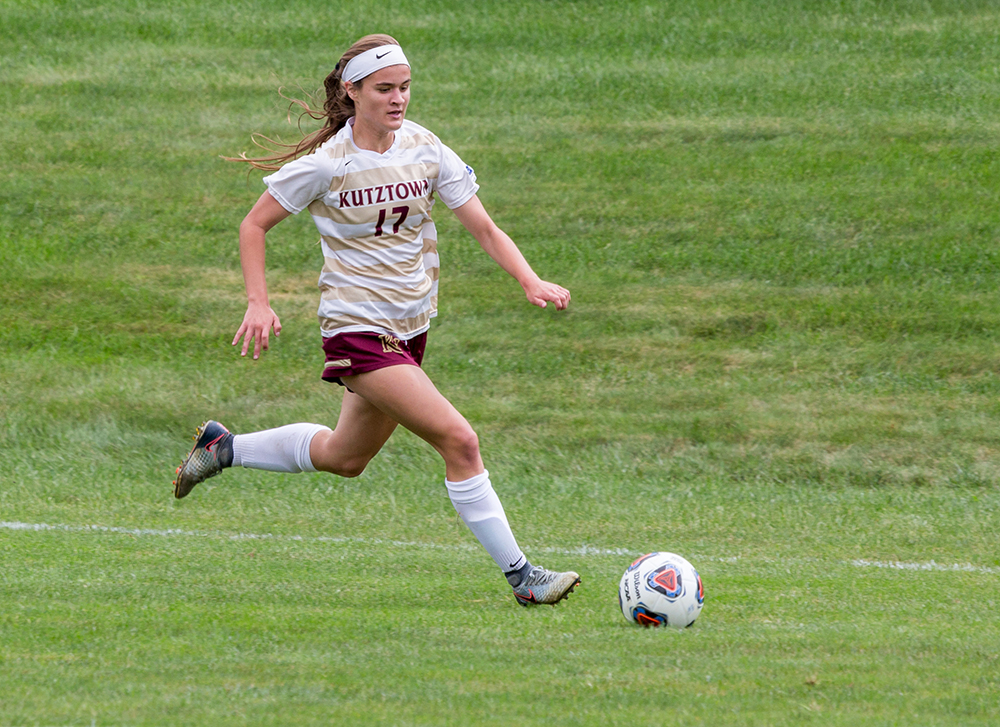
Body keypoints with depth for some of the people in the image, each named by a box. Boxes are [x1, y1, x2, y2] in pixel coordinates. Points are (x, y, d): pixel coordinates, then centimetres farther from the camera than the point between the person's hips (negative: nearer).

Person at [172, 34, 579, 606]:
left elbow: (484, 228, -3)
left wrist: (532, 282, -19)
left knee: (344, 457, 22)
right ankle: (521, 576, -13)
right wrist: (258, 303, -13)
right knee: (459, 440, -18)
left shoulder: (426, 151, -2)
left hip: (411, 324, 7)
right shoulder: (326, 164, -14)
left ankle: (224, 448, 42)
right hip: (357, 328, -7)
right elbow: (255, 225, -2)